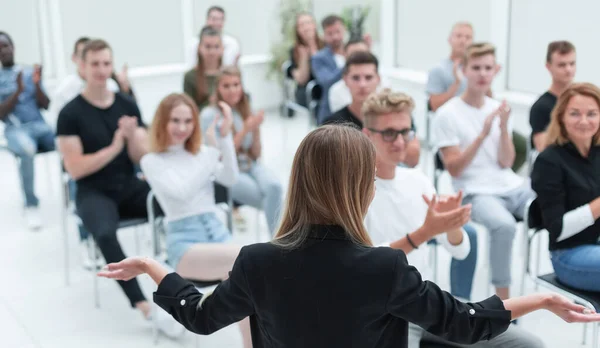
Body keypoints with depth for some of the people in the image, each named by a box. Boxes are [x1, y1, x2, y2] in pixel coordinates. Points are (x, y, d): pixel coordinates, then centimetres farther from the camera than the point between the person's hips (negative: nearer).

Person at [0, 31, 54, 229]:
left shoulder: (30, 72, 13)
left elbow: (45, 106, 8)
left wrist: (37, 84, -8)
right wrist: (18, 91, -16)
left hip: (39, 125, 3)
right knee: (27, 149, -38)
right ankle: (31, 206, -26)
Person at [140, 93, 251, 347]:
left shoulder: (200, 153, 17)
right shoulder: (152, 161, 4)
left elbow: (230, 179, 0)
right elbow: (183, 192, -12)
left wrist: (225, 136, -10)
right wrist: (213, 151, -12)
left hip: (218, 233, 4)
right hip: (185, 243, -4)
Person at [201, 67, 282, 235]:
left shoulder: (245, 111, 5)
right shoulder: (210, 115, -11)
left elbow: (255, 154, 7)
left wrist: (256, 129, -10)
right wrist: (245, 130, -20)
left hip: (250, 166, 4)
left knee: (274, 186, -30)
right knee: (273, 201, -25)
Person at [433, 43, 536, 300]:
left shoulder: (498, 108, 9)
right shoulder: (447, 114, -6)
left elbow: (506, 163, 3)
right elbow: (454, 169, -10)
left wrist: (503, 127, -13)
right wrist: (482, 134, -19)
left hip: (513, 186, 5)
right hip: (475, 192, -5)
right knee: (505, 224, -35)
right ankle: (502, 295, -18)